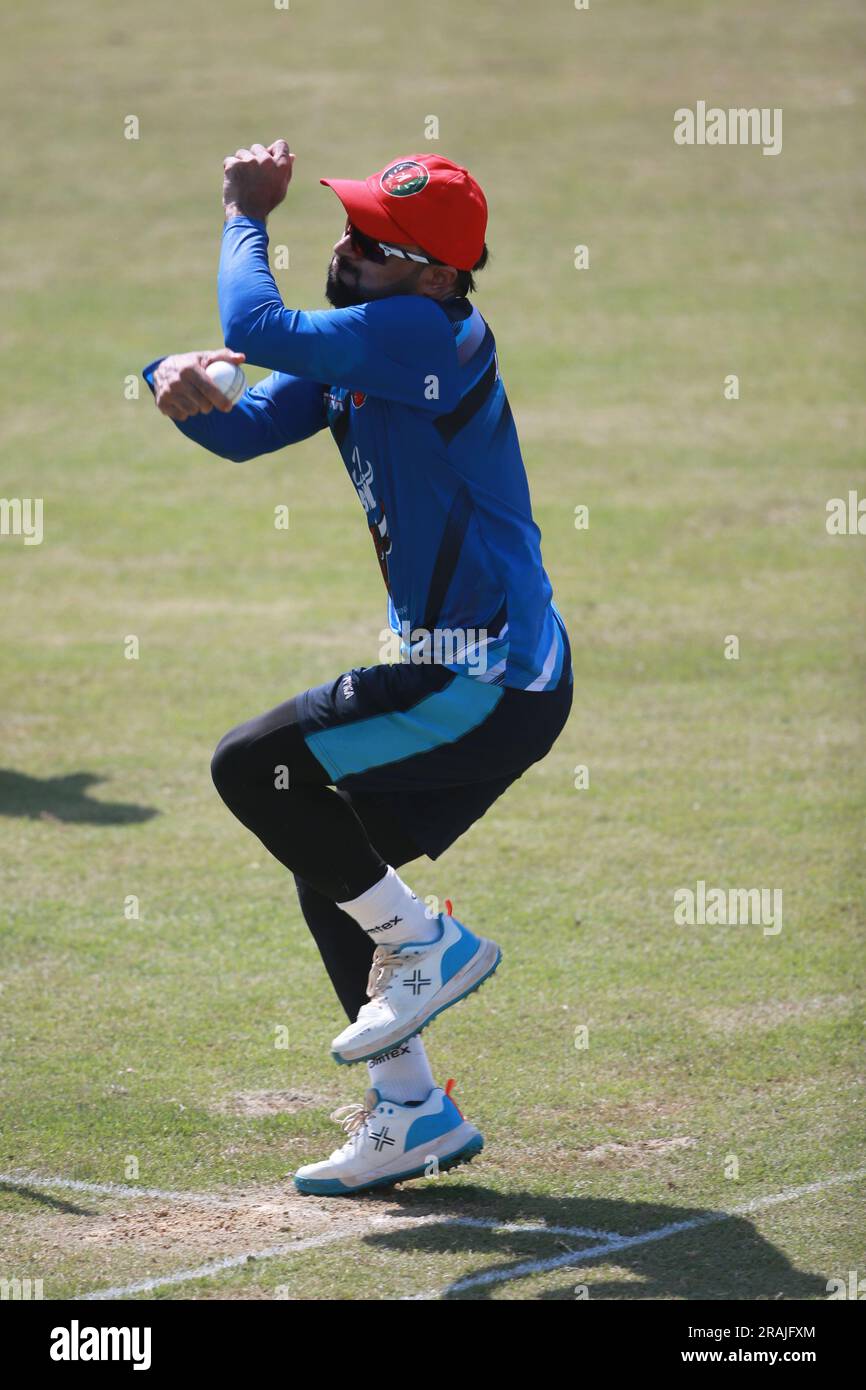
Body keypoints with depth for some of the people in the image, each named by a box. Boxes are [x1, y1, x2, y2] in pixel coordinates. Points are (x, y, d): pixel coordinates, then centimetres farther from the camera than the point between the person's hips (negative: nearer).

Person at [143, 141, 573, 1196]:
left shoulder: (429, 336, -19)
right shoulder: (363, 353, 10)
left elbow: (257, 327, -23)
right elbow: (241, 429, 10)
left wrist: (247, 216, -6)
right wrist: (180, 382, -12)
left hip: (491, 686, -10)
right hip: (455, 676, 10)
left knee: (252, 767, -13)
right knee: (332, 876, 15)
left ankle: (426, 944, -2)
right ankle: (411, 1114, 21)